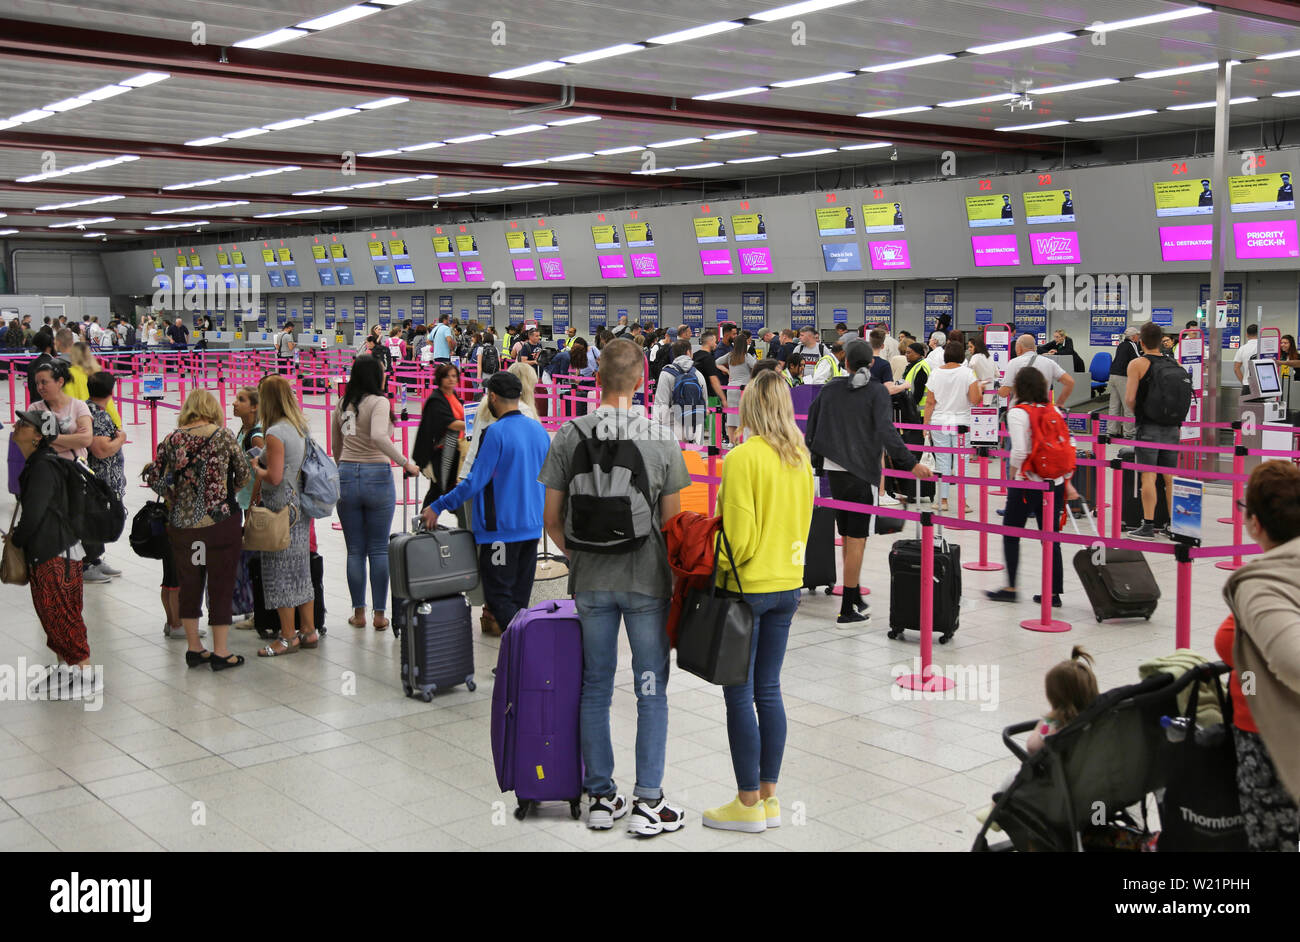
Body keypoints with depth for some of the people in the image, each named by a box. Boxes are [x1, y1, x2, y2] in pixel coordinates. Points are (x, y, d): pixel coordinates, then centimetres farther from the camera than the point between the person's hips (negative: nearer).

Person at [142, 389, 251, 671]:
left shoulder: (172, 439, 1)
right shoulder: (222, 434, -6)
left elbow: (153, 477, 0)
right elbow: (243, 473, 2)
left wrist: (174, 499, 15)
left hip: (182, 522, 3)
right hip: (221, 521, -3)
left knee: (189, 583, 15)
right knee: (221, 584, 5)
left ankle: (194, 648, 24)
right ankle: (220, 652, 10)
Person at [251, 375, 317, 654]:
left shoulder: (275, 433, -17)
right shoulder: (300, 428, 8)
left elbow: (274, 477, -22)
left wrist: (256, 468, -3)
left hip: (280, 509, -8)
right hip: (300, 506, 8)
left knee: (280, 572, 1)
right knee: (301, 569, 14)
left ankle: (288, 637, 7)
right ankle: (309, 631, 21)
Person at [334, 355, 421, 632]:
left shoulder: (342, 404, 10)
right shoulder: (379, 402, -8)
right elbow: (378, 437, -24)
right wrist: (405, 463, -18)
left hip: (346, 476, 5)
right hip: (376, 476, -5)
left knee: (355, 550, 9)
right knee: (379, 550, 4)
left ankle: (358, 613, 13)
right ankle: (379, 614, 7)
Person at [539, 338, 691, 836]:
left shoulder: (568, 436, -4)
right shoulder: (661, 439, -8)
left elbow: (551, 518, 0)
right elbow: (672, 522, -2)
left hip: (591, 582, 2)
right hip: (647, 580, -2)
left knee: (595, 688, 12)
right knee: (651, 691, 7)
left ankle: (600, 796, 21)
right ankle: (647, 803, 11)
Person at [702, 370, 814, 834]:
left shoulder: (742, 457, -15)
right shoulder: (801, 459, 6)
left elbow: (738, 536, -17)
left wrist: (716, 571, -3)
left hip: (748, 587, -7)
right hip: (789, 585, 7)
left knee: (740, 695, 2)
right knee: (769, 690, 14)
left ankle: (748, 805, 8)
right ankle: (769, 797, 20)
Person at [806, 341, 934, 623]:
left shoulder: (831, 388, 7)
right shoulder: (877, 392, -6)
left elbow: (812, 422, 13)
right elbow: (886, 432, -19)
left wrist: (813, 453, 28)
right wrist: (912, 465, -20)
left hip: (834, 471, 5)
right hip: (862, 472, -5)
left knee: (847, 536, 15)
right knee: (857, 539, -3)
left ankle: (855, 597, 23)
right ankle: (847, 609, -3)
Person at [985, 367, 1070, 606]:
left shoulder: (1018, 413, -10)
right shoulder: (1054, 411, 6)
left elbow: (1019, 451, -19)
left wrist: (1012, 477, -4)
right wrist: (1067, 481, 13)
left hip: (1027, 483, -5)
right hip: (1055, 483, 5)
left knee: (1011, 534, 9)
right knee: (1050, 537, 9)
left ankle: (1010, 588, 11)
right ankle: (1053, 592, 11)